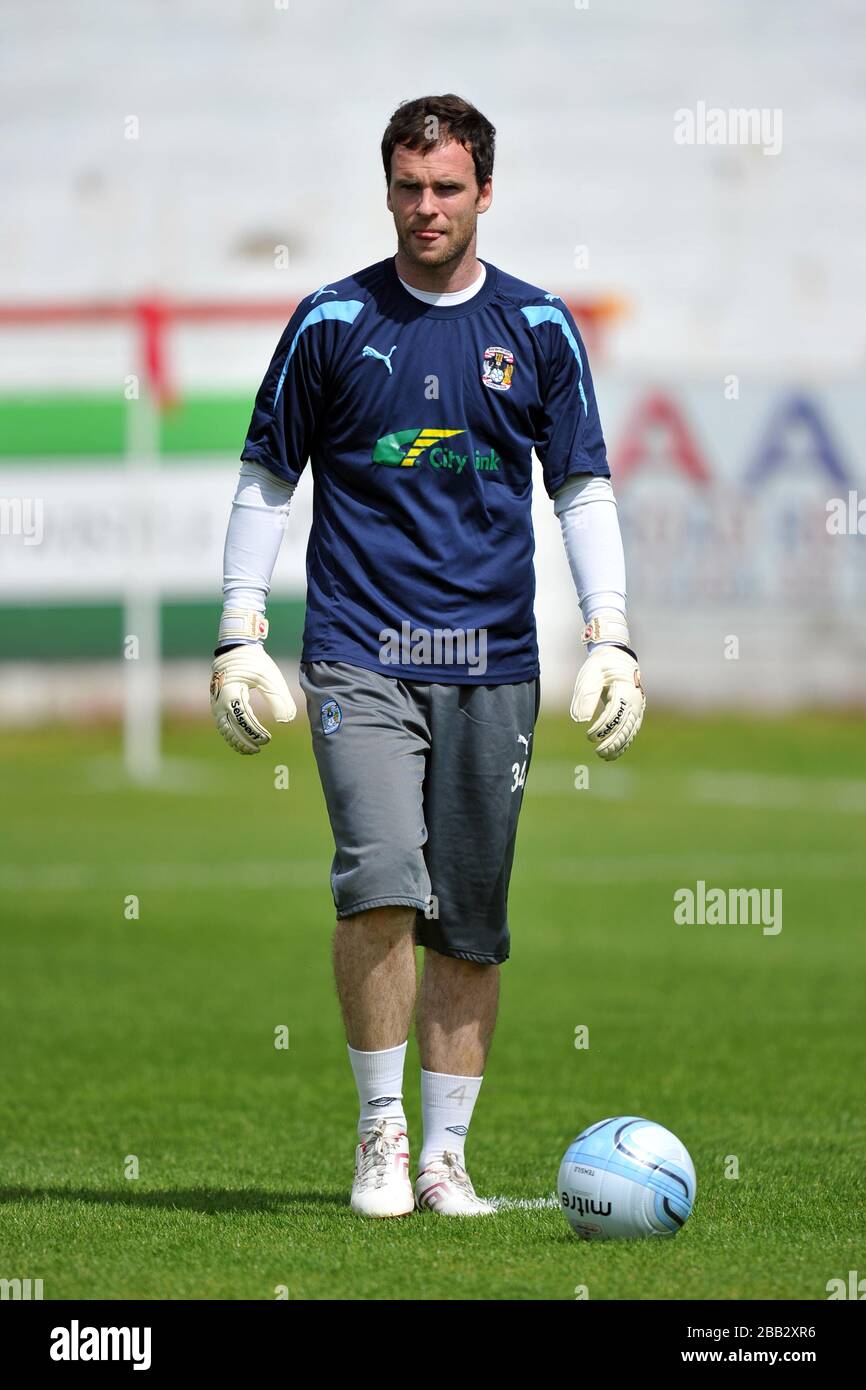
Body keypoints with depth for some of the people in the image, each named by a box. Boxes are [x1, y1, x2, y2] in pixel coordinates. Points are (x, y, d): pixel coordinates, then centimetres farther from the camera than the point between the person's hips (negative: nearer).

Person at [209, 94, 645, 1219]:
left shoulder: (538, 328, 7)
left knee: (471, 924, 4)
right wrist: (240, 638, 1)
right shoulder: (332, 322, 3)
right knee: (381, 883, -19)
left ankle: (445, 1156, 13)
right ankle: (380, 1136, -5)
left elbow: (583, 490, 10)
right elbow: (265, 482, 8)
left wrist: (610, 640, 0)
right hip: (358, 654, -2)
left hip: (491, 662, 2)